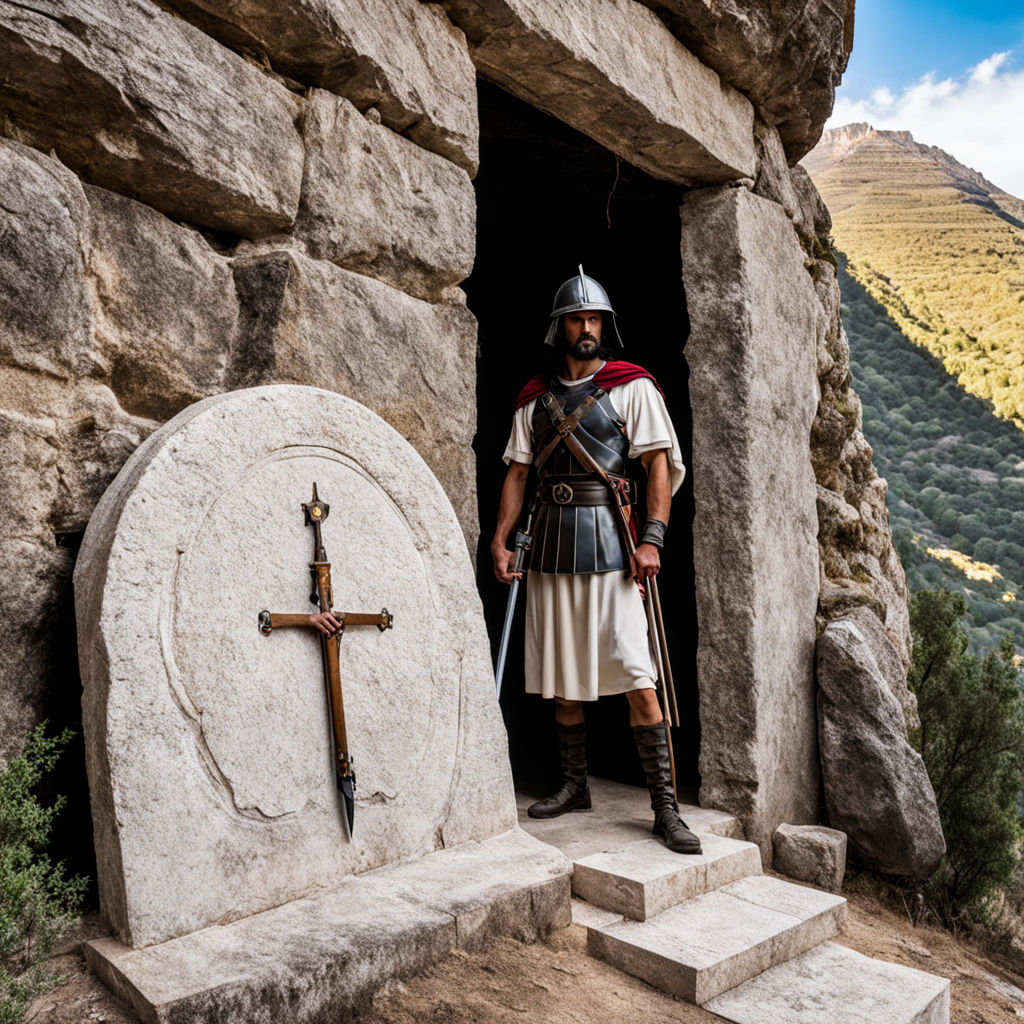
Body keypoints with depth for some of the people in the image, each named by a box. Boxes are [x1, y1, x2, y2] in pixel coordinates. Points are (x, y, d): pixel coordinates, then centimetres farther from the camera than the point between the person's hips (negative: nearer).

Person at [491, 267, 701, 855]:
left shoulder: (632, 387, 2)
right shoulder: (536, 398, 14)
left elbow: (661, 464, -4)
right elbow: (518, 472, 14)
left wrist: (652, 538, -15)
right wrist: (500, 540, 4)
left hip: (610, 546, -4)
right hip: (551, 545, 5)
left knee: (636, 679, -9)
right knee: (561, 677, 11)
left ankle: (666, 807, 0)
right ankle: (575, 786, 26)